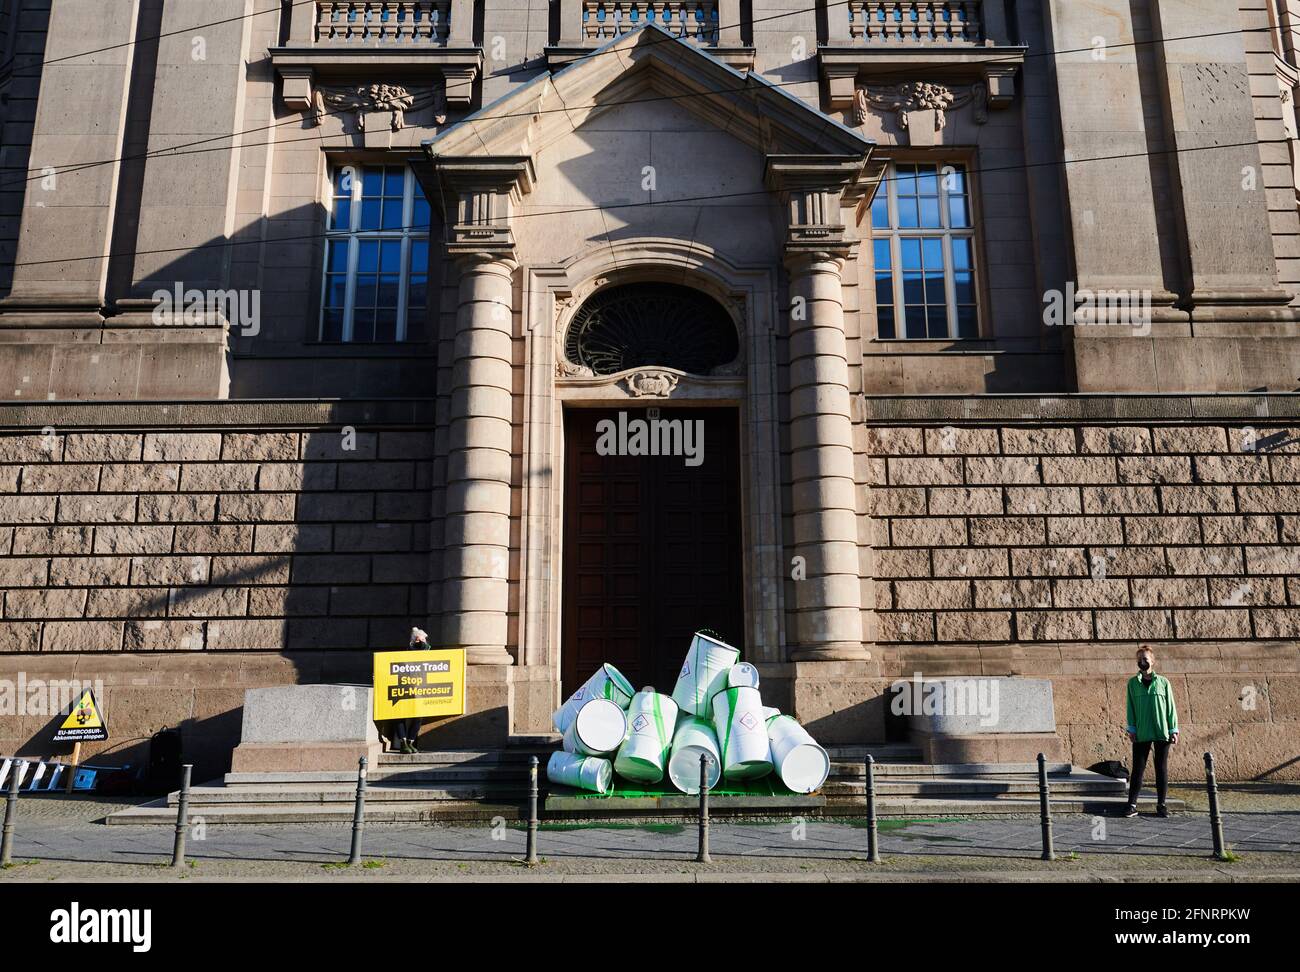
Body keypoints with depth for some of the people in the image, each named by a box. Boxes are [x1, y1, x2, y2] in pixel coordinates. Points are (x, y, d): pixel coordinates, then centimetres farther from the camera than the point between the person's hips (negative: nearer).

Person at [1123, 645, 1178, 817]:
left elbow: (1171, 706, 6)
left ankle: (1161, 804, 13)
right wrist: (1131, 728, -2)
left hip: (1162, 733, 0)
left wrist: (1173, 730, 1)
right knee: (1138, 768, 0)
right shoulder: (1133, 683, 6)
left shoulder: (1163, 682, 5)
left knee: (1162, 769, 5)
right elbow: (1130, 706, 5)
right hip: (1141, 734, 0)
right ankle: (1132, 804, 4)